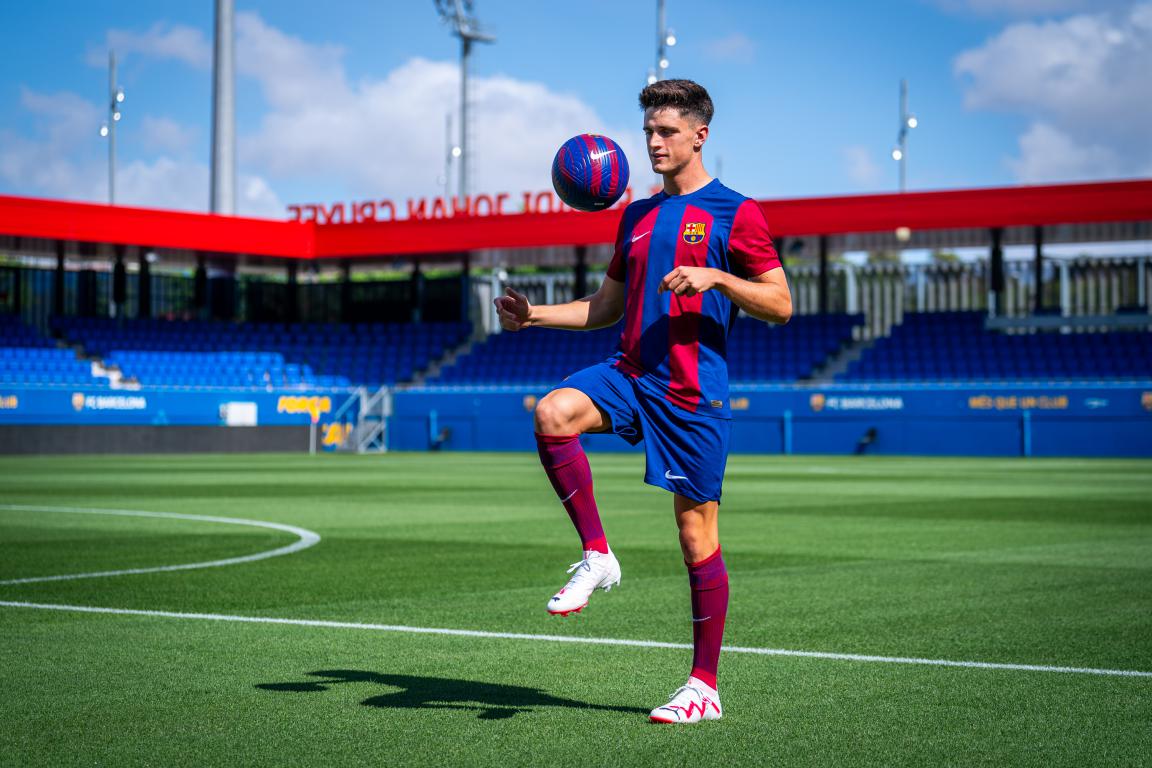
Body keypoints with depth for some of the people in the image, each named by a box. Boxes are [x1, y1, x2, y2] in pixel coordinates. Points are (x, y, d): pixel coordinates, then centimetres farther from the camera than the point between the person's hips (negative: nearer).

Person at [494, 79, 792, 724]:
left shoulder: (735, 212, -1)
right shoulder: (638, 216, 17)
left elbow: (780, 304, -4)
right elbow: (606, 307, 23)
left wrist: (715, 278, -19)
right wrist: (536, 316, 9)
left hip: (694, 393, -5)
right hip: (630, 373, 5)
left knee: (697, 539, -1)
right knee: (553, 413, -27)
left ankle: (704, 687, 10)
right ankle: (597, 555, -12)